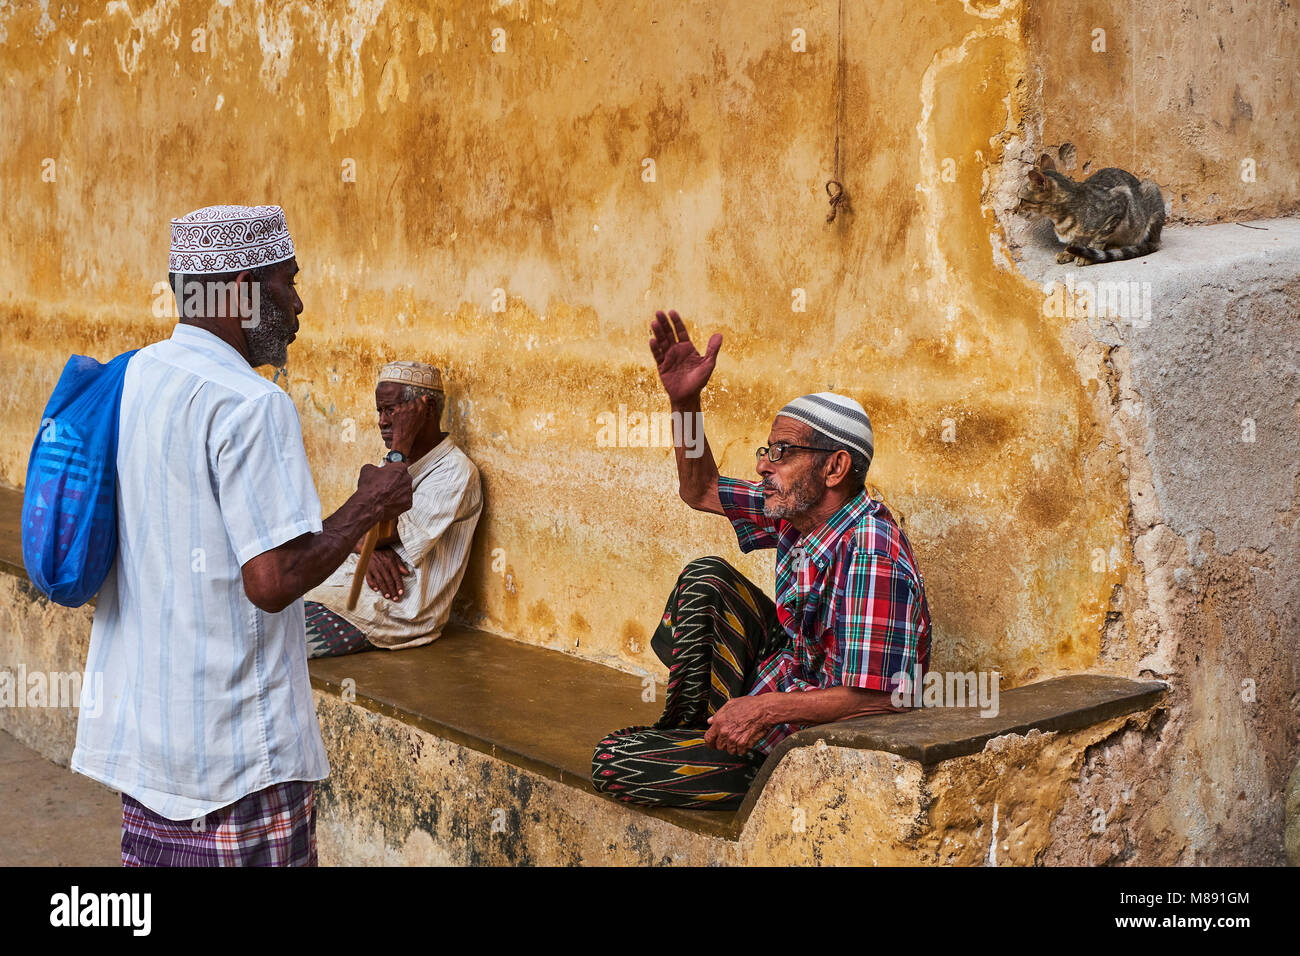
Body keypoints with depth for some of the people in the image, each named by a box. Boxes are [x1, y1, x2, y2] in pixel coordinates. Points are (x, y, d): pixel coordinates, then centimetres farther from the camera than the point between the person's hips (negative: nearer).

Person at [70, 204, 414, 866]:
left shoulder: (132, 378, 8)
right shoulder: (250, 405, -20)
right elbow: (273, 581, -24)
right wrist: (368, 506, -11)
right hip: (231, 738, -9)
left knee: (156, 854, 18)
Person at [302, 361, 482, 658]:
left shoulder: (455, 472, -11)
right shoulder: (400, 463, 19)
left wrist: (401, 445, -15)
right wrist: (370, 548, -12)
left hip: (396, 608, -9)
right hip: (353, 579, 9)